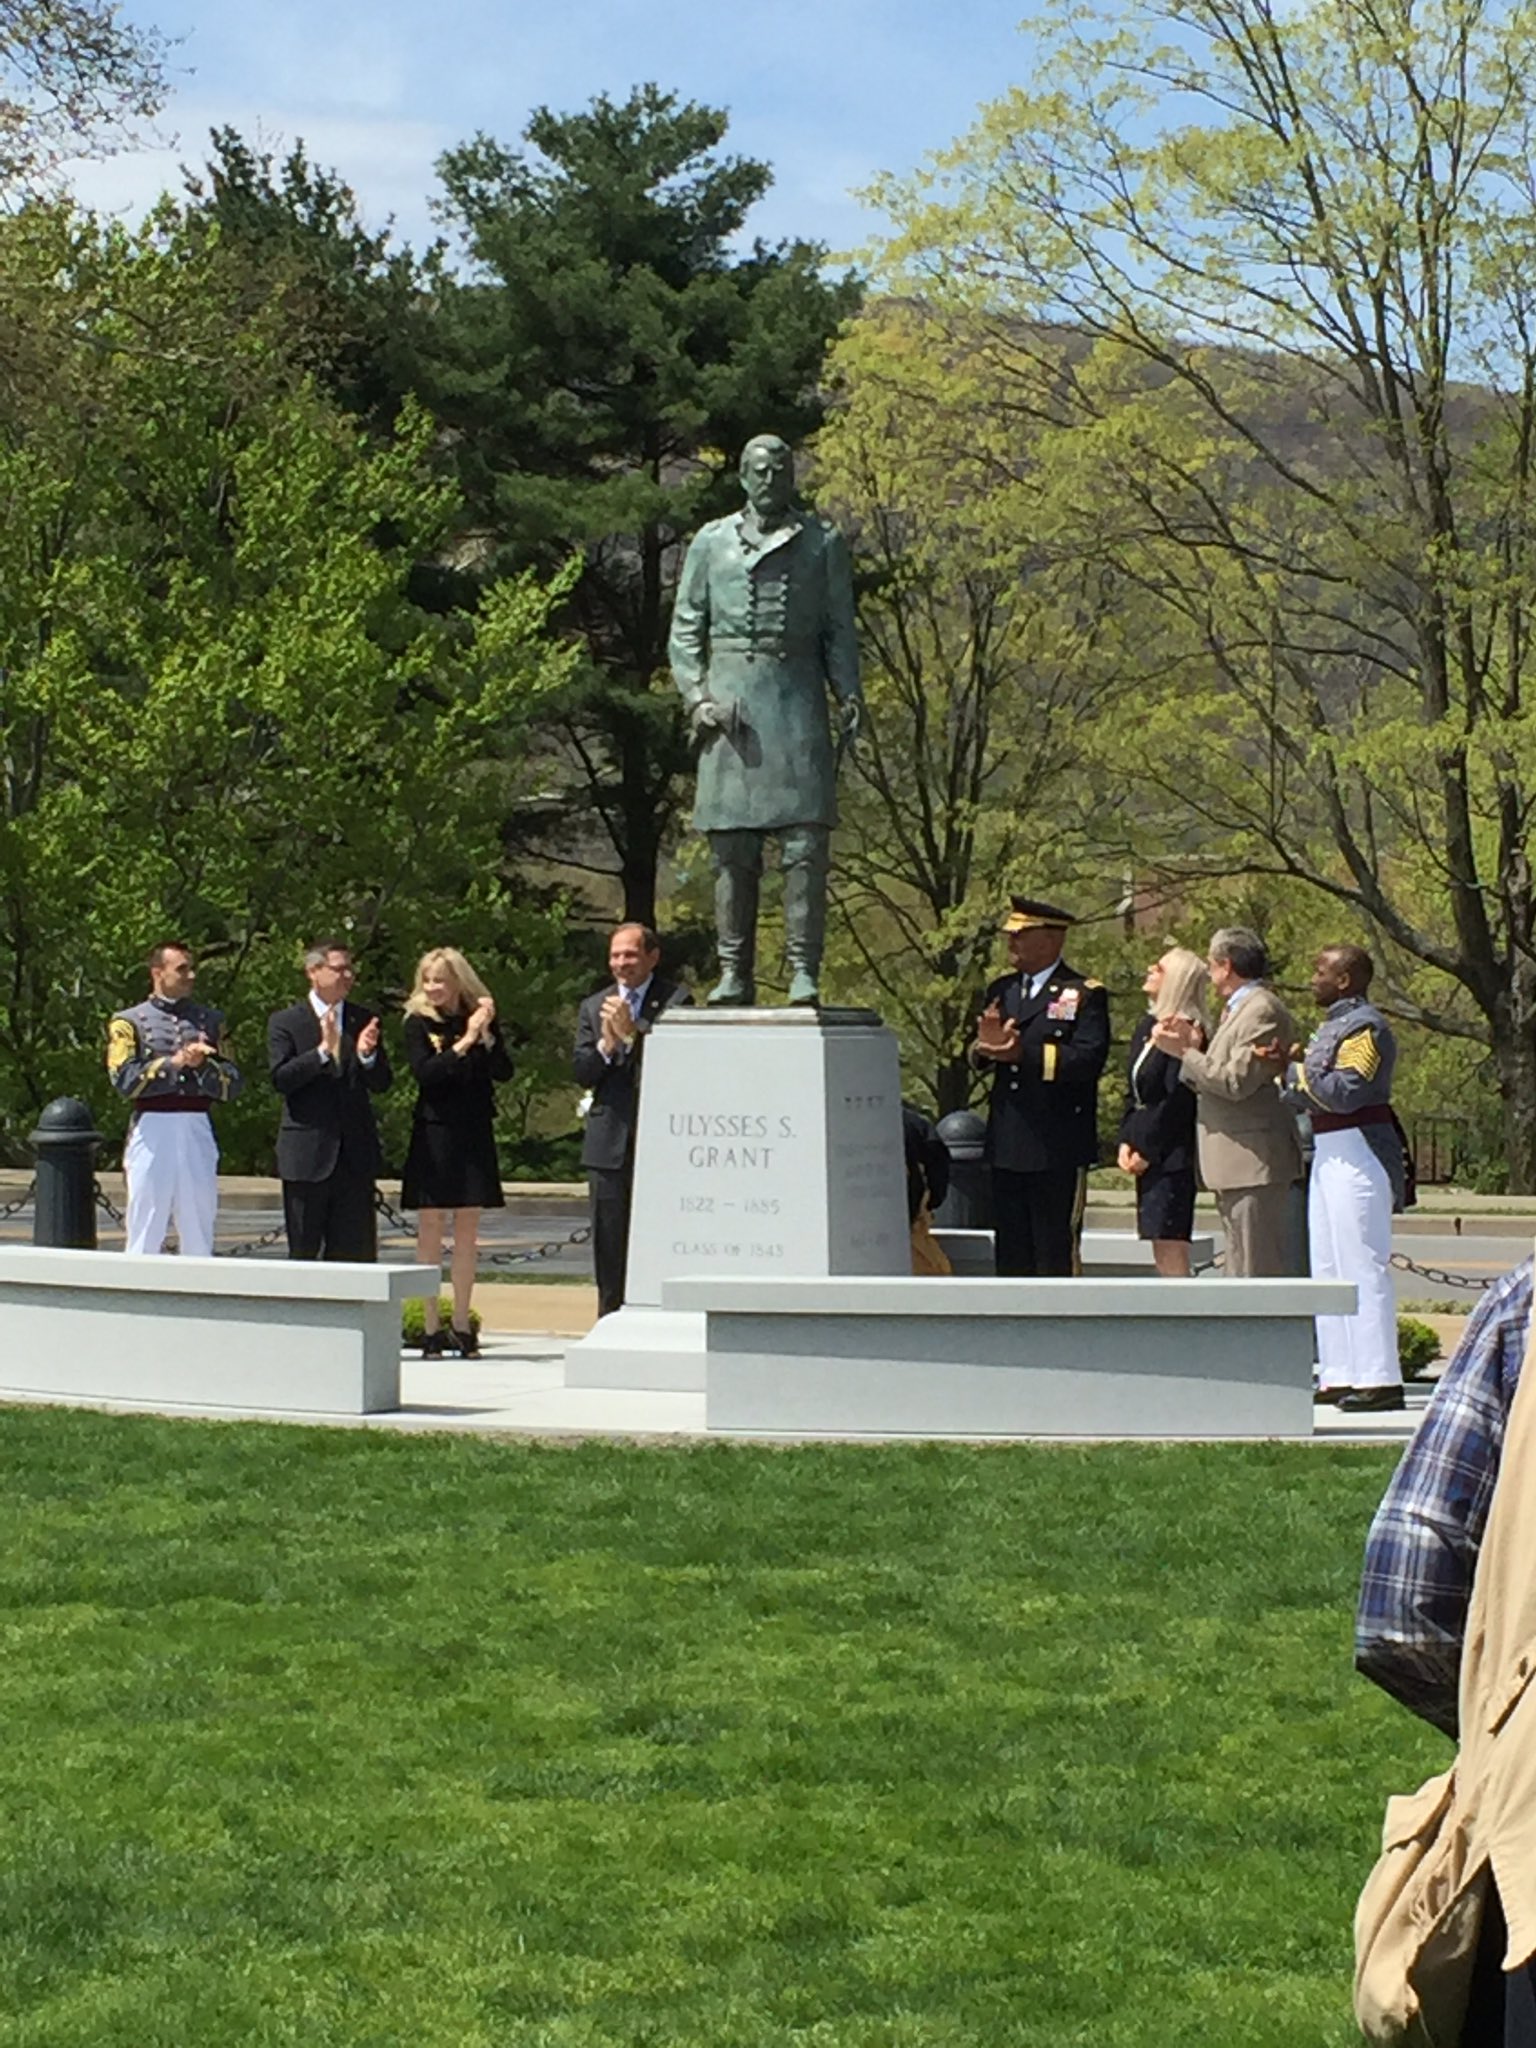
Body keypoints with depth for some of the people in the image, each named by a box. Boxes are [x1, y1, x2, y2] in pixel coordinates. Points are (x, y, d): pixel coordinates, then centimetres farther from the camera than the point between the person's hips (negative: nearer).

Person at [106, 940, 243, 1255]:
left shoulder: (209, 1020, 15)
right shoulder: (129, 1022, 6)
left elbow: (233, 1085, 9)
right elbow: (124, 1079, -7)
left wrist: (203, 1064, -9)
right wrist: (175, 1061, -10)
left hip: (198, 1133, 3)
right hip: (152, 1132, -3)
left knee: (199, 1236, 5)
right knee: (146, 1235, -1)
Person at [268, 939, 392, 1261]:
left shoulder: (364, 1020, 11)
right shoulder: (285, 1022, 1)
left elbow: (381, 1084, 7)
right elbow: (280, 1079, -11)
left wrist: (367, 1055, -13)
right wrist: (323, 1050, -20)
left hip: (355, 1153, 3)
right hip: (307, 1153, -3)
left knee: (356, 1253, 1)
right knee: (303, 1252, 2)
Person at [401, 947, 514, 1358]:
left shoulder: (480, 1019, 6)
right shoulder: (418, 1024, -1)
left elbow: (504, 1072, -2)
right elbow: (424, 1071, -15)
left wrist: (486, 1036, -14)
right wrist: (464, 1043, -19)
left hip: (474, 1135, 3)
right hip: (434, 1134, -3)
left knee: (467, 1231, 6)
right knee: (430, 1230, -1)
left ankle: (461, 1323, 13)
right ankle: (431, 1327, 2)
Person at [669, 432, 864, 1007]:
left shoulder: (823, 543, 13)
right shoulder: (711, 542, 14)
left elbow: (839, 631, 11)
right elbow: (685, 629, 13)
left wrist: (848, 694, -3)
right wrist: (696, 696, -1)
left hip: (797, 697, -1)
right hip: (729, 700, 1)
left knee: (805, 843, -9)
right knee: (731, 847, 0)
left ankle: (804, 971, -9)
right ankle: (734, 974, 4)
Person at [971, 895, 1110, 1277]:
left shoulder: (1085, 995, -4)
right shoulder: (1001, 991, 16)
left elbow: (1088, 1058, -17)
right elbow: (978, 1058, 12)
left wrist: (1025, 1054, -25)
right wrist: (986, 1045, -12)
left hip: (1057, 1149, -6)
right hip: (1007, 1146, 6)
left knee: (1055, 1250, -4)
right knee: (1011, 1251, 9)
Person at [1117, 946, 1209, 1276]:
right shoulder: (1147, 1027, 14)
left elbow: (1178, 1100, -16)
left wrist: (1147, 1151, -12)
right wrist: (1126, 1142, 4)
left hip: (1171, 1156, -9)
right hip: (1144, 1154, 9)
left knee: (1171, 1252, -10)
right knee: (1161, 1257, 11)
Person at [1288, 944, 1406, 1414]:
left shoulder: (1365, 1027, -13)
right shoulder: (1333, 1026, 18)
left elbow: (1345, 1092, -23)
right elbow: (1306, 1096, 15)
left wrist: (1298, 1070, -11)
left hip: (1358, 1154, -11)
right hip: (1330, 1155, 11)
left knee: (1363, 1265, -10)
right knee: (1327, 1267, 12)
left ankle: (1379, 1379, -10)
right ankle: (1339, 1375, 16)